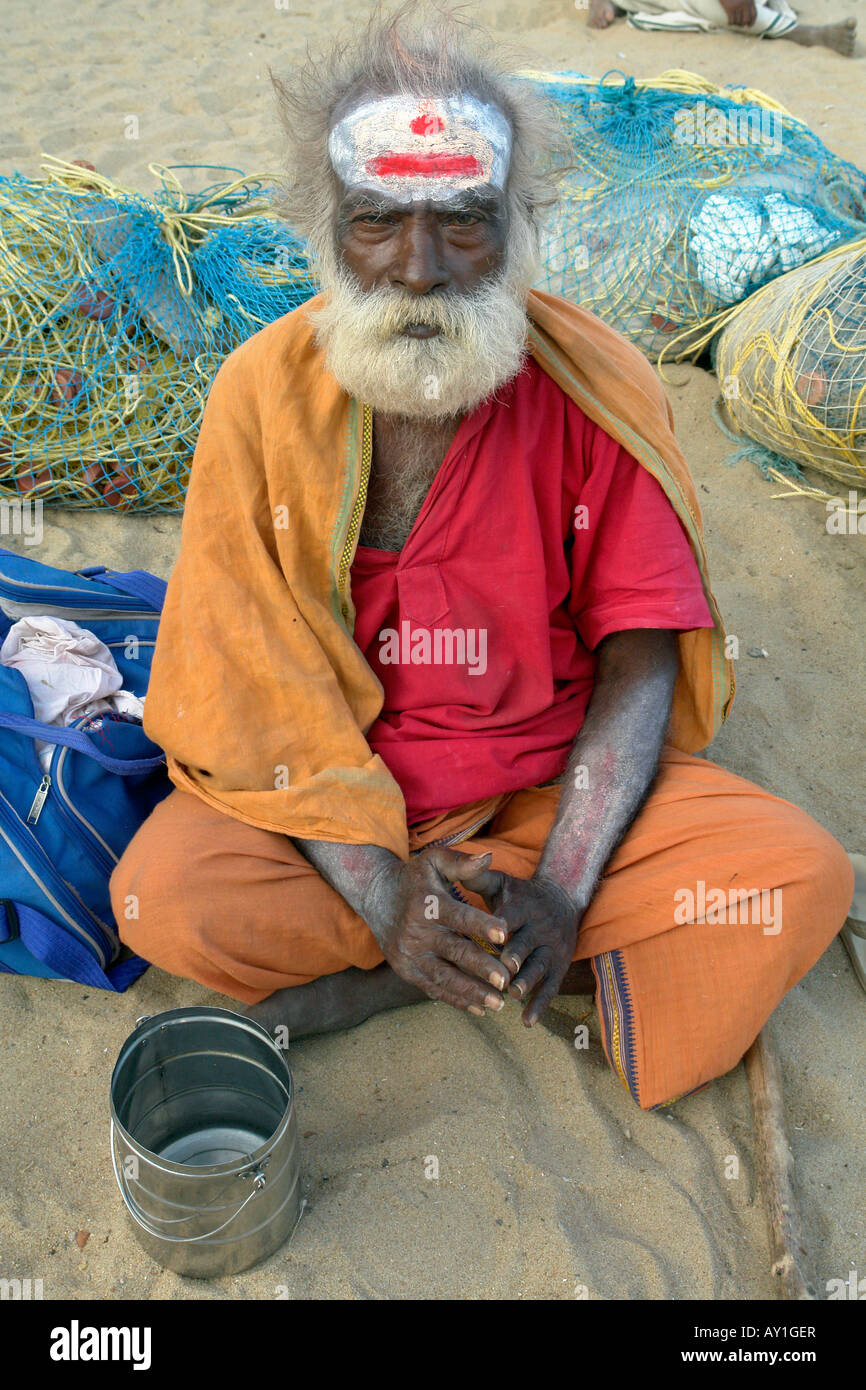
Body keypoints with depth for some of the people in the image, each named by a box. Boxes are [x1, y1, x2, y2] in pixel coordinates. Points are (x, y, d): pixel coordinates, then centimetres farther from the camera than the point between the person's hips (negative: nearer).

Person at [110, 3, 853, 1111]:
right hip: (330, 798, 0)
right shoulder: (263, 395, -11)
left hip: (556, 782, 1)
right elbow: (258, 687, -11)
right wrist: (383, 891, -23)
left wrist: (563, 890, -21)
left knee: (800, 877, -19)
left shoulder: (599, 390, -10)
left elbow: (641, 656, -9)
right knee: (164, 901, -26)